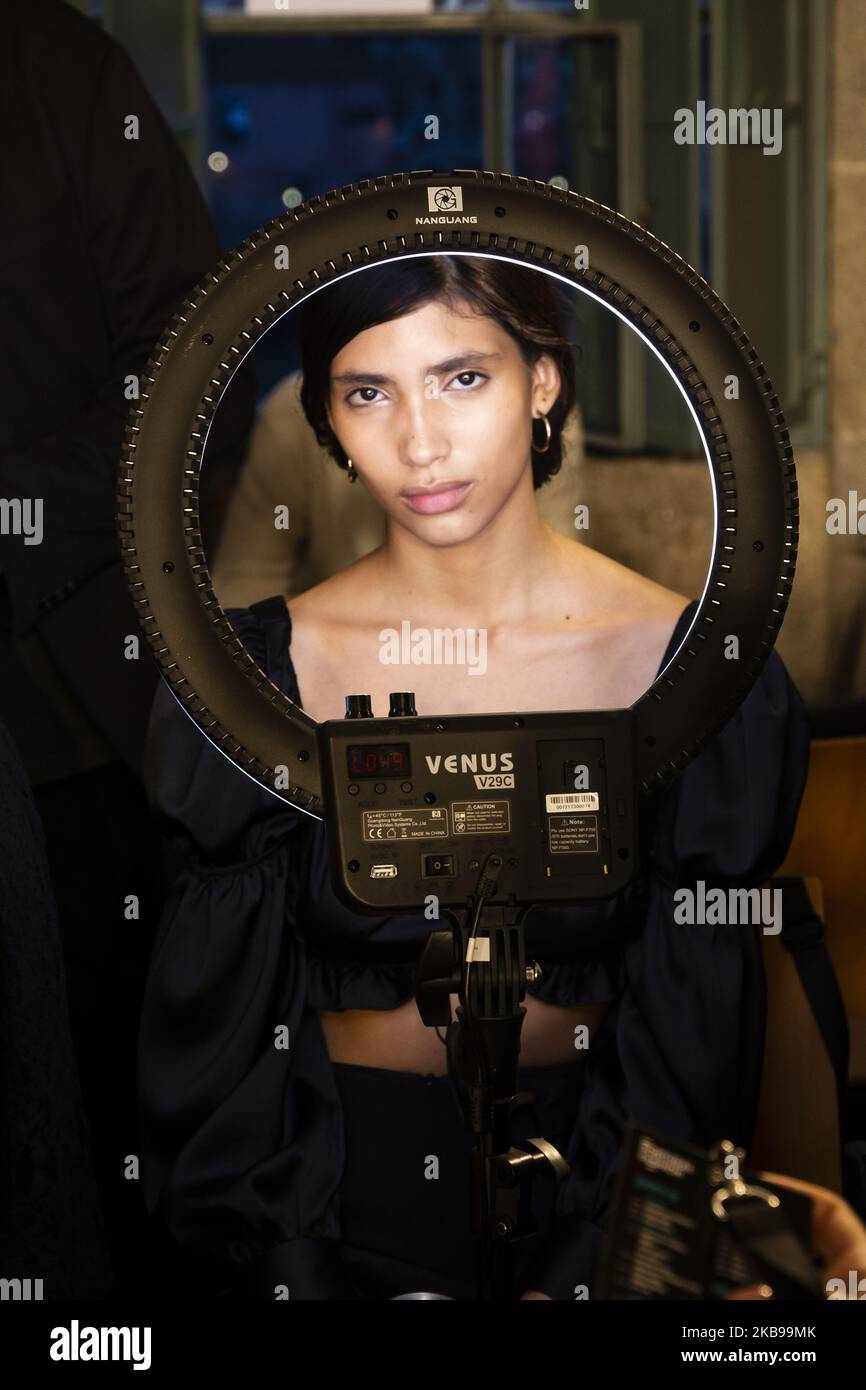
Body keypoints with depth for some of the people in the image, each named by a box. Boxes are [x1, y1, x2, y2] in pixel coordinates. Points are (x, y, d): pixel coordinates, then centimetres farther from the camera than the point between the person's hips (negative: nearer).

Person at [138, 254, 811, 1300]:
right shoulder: (247, 675, -4)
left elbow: (690, 1054, -2)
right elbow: (214, 1015, 0)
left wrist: (566, 1281, -11)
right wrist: (284, 1269, -10)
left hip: (588, 1203, 1)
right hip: (337, 1194, 0)